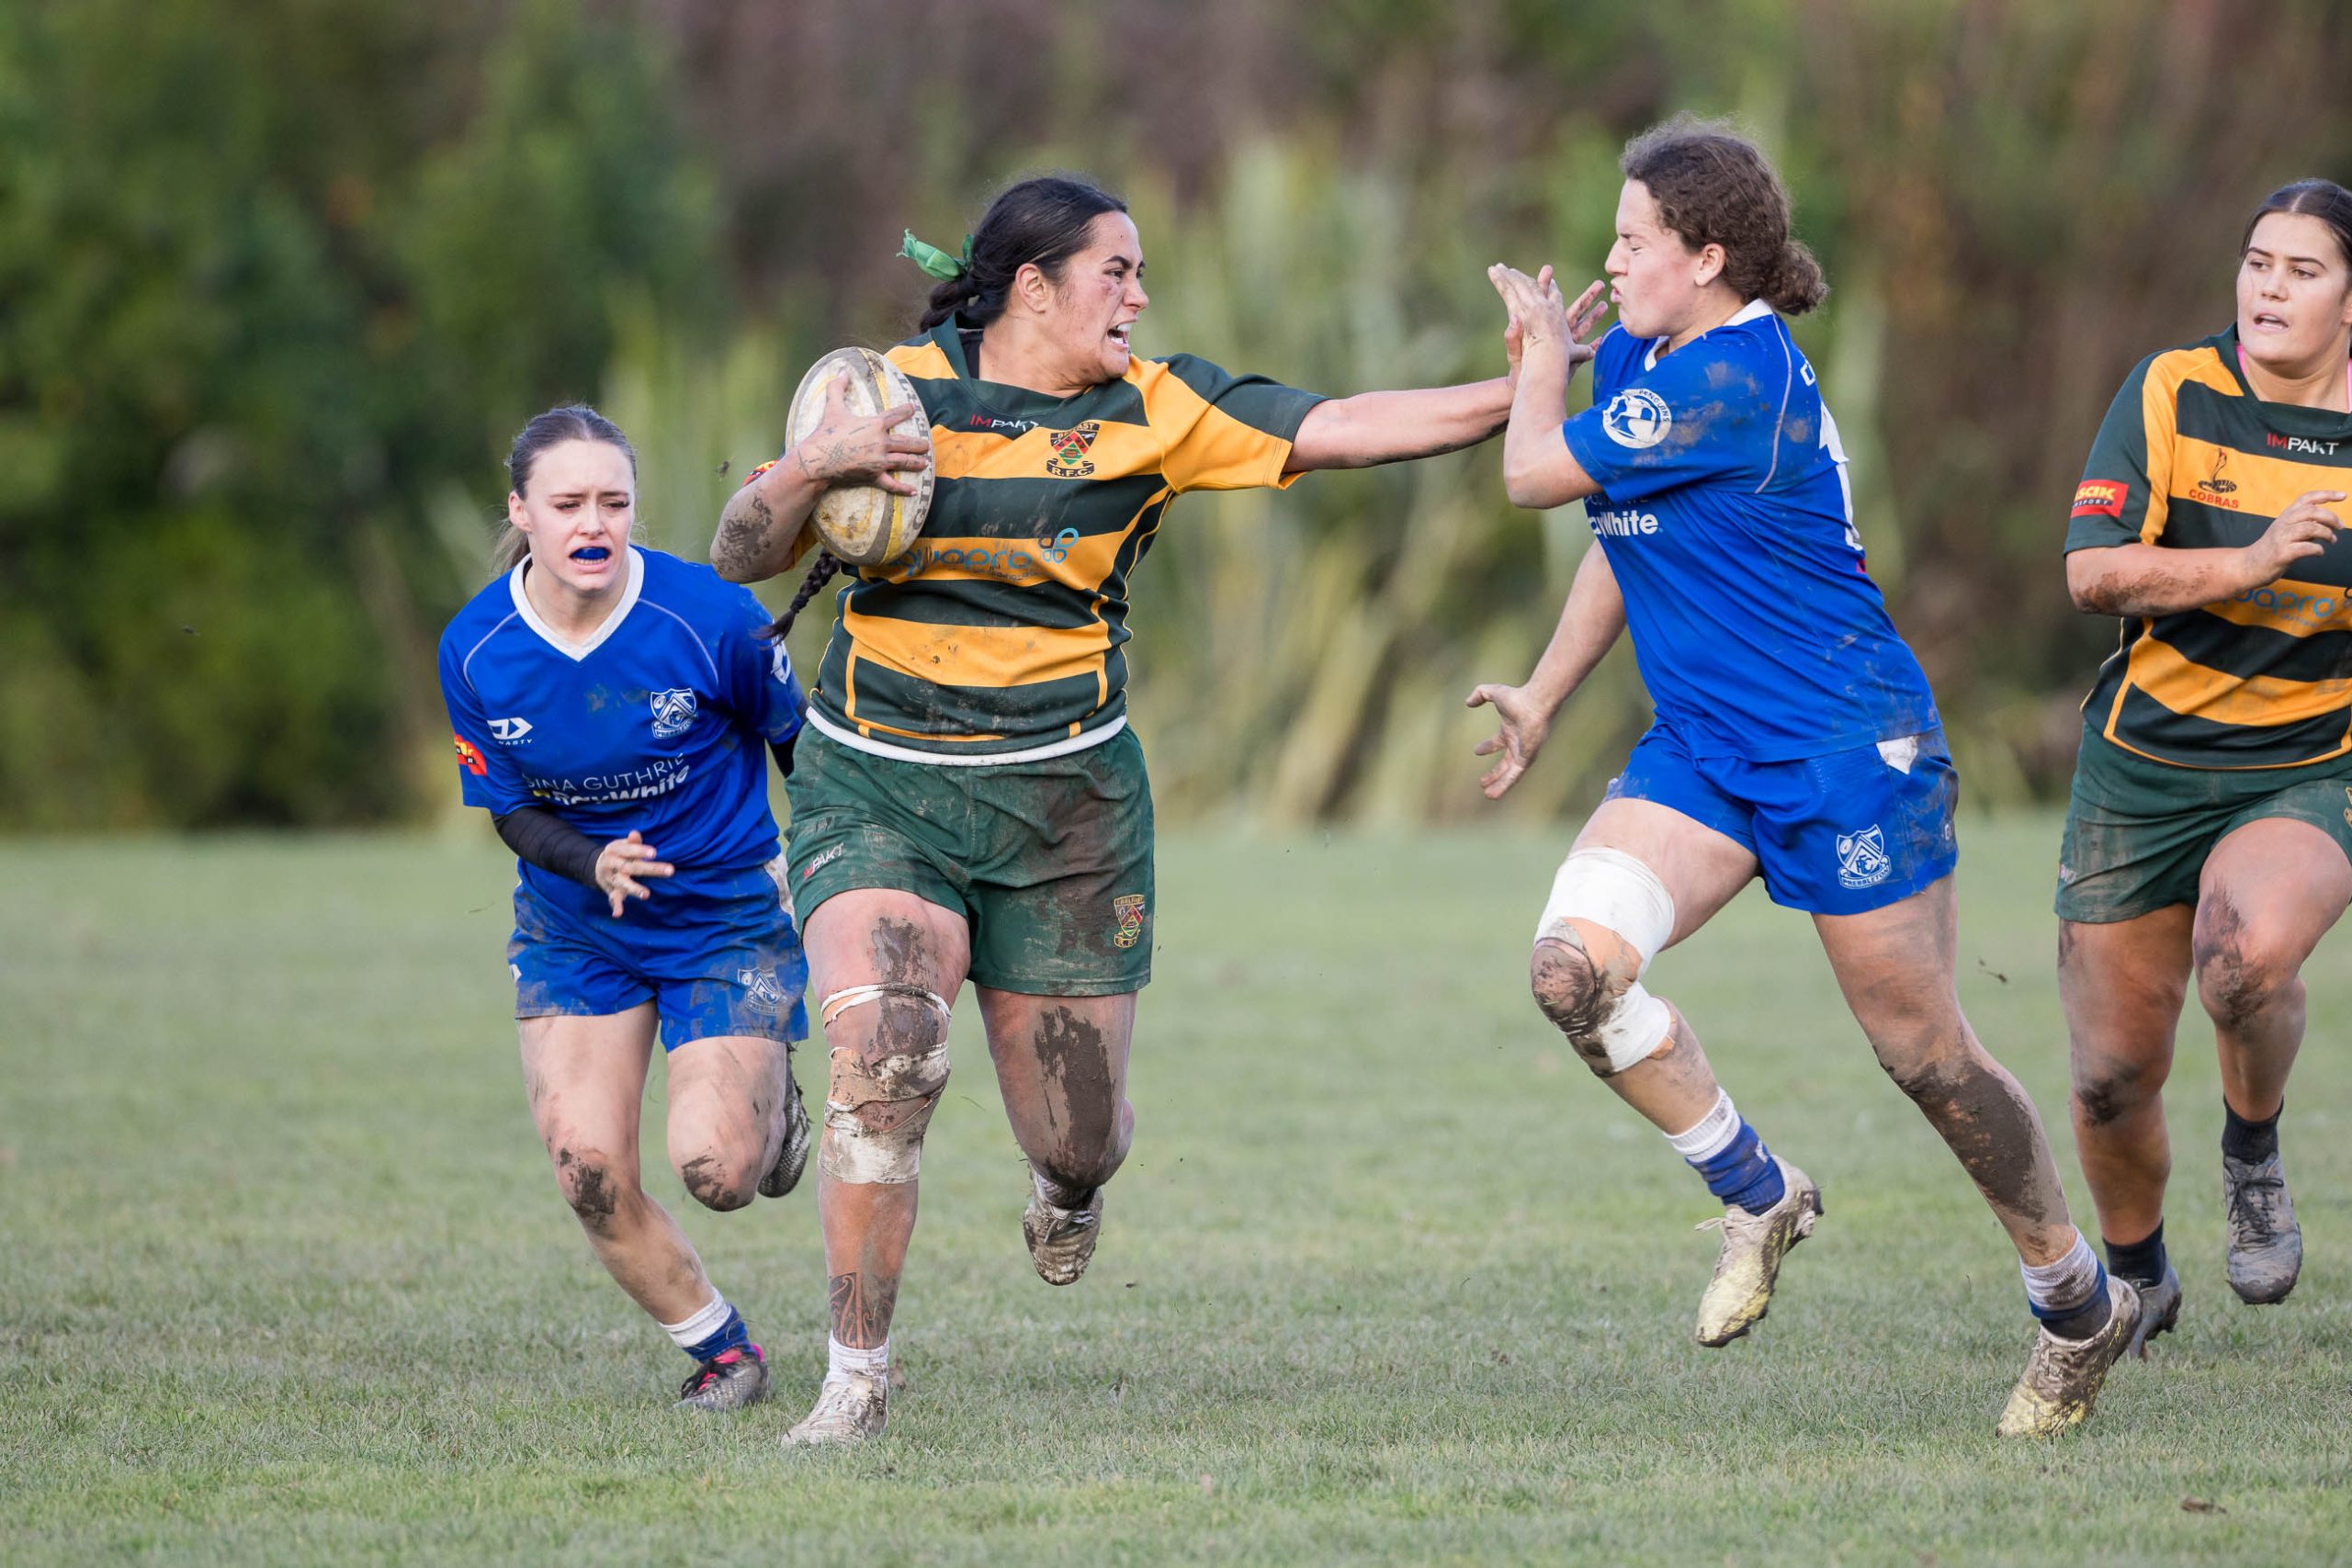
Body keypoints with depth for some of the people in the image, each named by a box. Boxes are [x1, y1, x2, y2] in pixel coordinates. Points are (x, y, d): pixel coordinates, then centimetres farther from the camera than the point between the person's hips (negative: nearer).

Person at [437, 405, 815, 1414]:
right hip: (573, 929, 3)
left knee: (713, 1169, -17)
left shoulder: (710, 618, -21)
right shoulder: (475, 651, -13)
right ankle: (720, 1354, 14)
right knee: (587, 1171, -10)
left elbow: (797, 739, -4)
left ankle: (772, 1107, 23)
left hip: (727, 914, -3)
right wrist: (593, 863, -22)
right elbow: (509, 810, -3)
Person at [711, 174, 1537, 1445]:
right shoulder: (902, 388, -3)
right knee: (883, 1057, -24)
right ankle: (856, 1377, -11)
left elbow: (1334, 429, -6)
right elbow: (738, 555, -1)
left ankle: (1066, 1184, 46)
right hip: (875, 787, -2)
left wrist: (1520, 394, -15)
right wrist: (809, 470, -21)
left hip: (1064, 794, 2)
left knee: (1075, 1137, 5)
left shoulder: (1152, 410, 1)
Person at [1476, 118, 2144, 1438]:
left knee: (1925, 1054, 0)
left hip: (1849, 747, -8)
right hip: (1702, 748, 8)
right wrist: (1544, 698, 28)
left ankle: (2079, 1301, 21)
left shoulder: (1735, 379, -22)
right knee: (1576, 964, -15)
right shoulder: (1641, 360, 8)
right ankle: (1759, 1196, 5)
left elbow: (1537, 473, -17)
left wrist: (1543, 352, 1)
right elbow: (1622, 540, 24)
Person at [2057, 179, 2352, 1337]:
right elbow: (2091, 574, -15)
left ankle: (2254, 1156, -4)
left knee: (2250, 950, -35)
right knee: (2112, 1080, 3)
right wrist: (2252, 561, -26)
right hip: (2144, 767, 1)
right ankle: (2136, 1278, 34)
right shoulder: (2170, 395, -6)